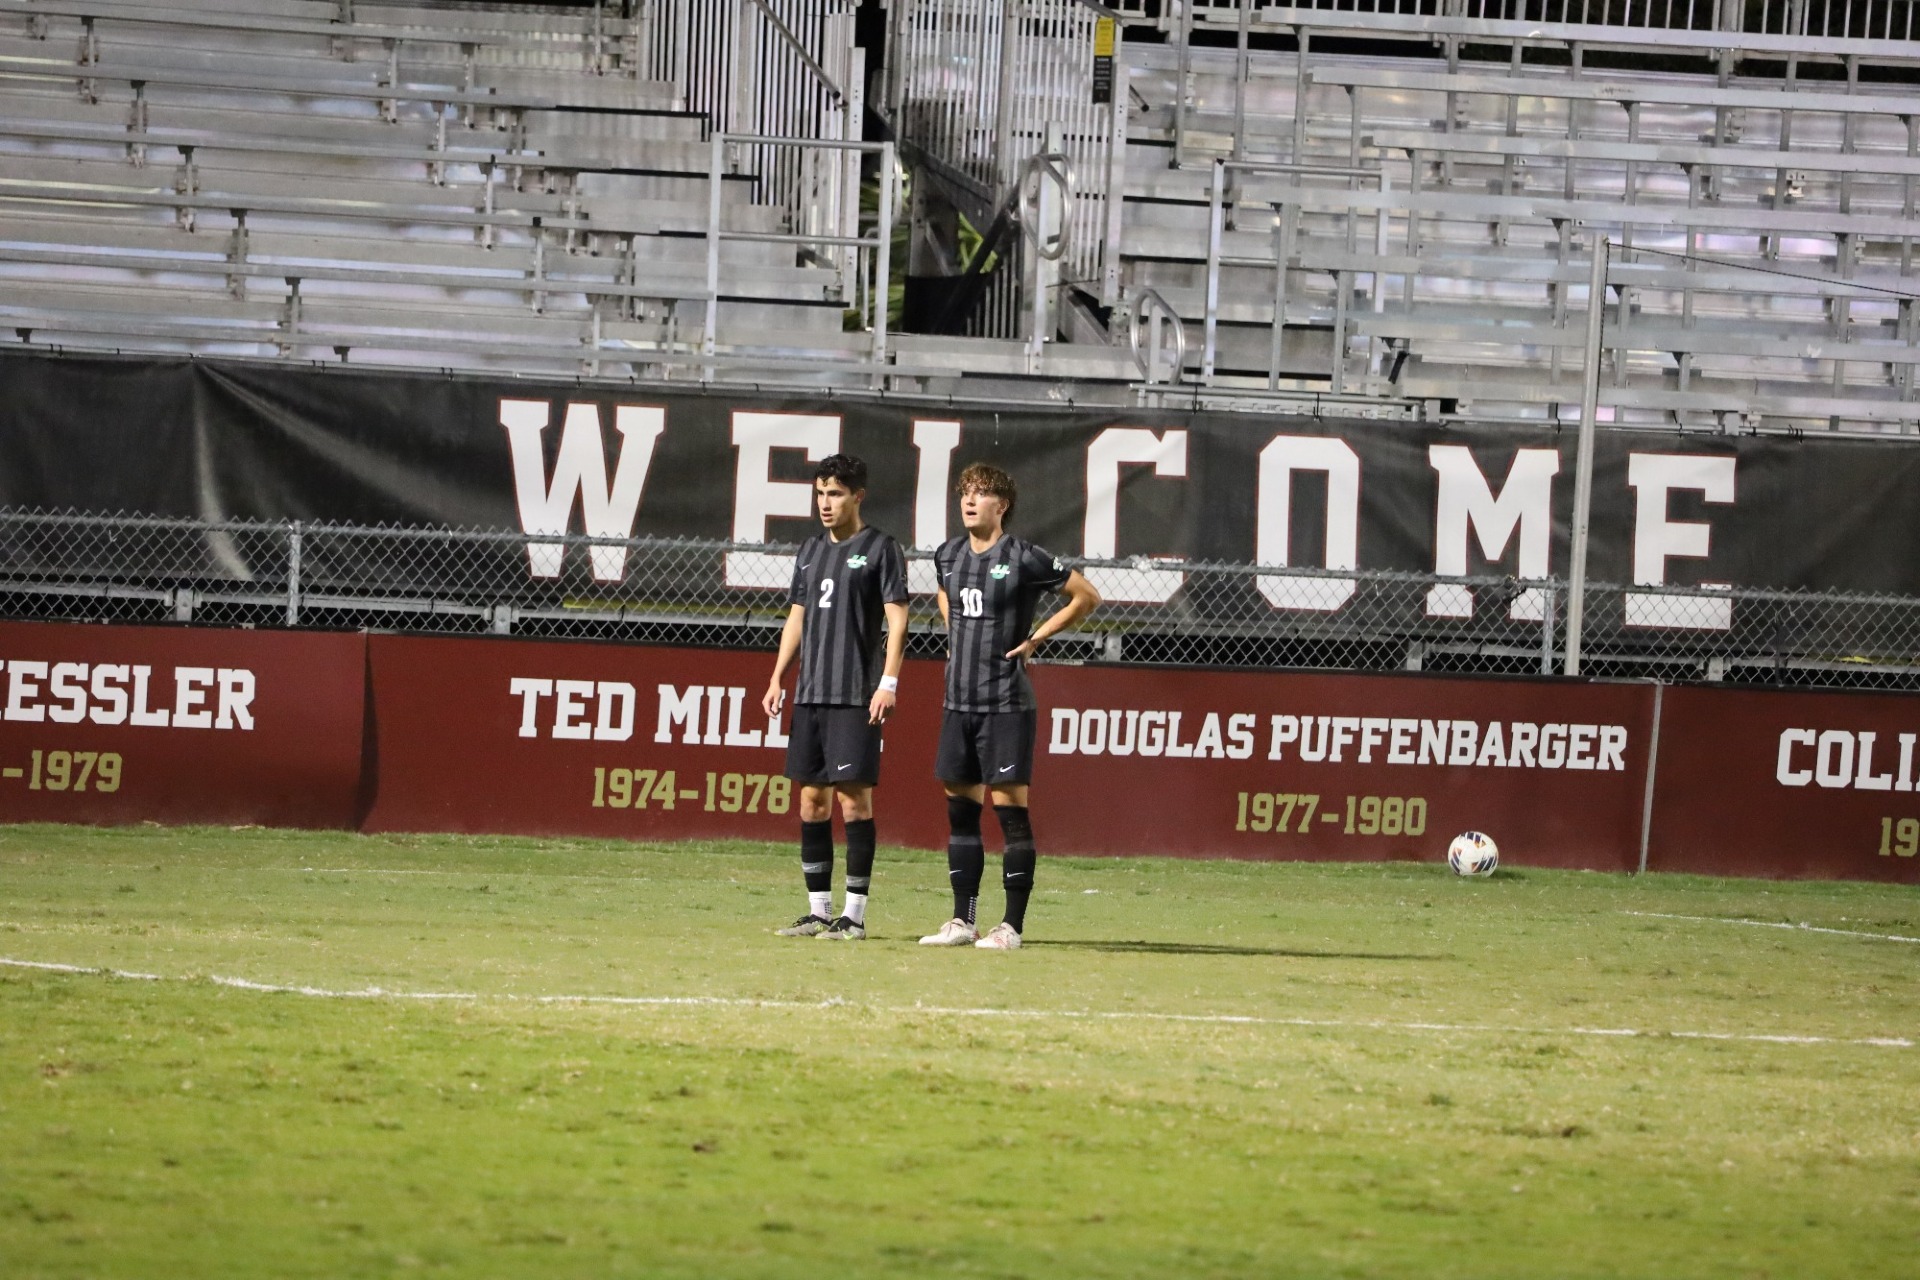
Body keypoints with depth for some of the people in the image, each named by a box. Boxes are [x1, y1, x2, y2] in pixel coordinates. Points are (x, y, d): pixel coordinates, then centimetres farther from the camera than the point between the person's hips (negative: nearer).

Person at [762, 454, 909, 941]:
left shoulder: (880, 548, -3)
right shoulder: (811, 550, 17)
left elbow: (897, 617, -7)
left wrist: (889, 682, -16)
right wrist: (777, 678, 14)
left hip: (856, 696, -7)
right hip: (810, 694, 7)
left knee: (853, 797, -7)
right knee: (812, 801, 7)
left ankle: (854, 914, -5)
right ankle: (818, 911, 12)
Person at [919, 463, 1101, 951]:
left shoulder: (1023, 558, -10)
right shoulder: (949, 555, 9)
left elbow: (1086, 596, -3)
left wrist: (1035, 638, -4)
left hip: (1006, 703, -7)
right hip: (959, 699, 7)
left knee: (1009, 809, -6)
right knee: (960, 810, 8)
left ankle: (1012, 925, -4)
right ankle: (962, 920, 14)